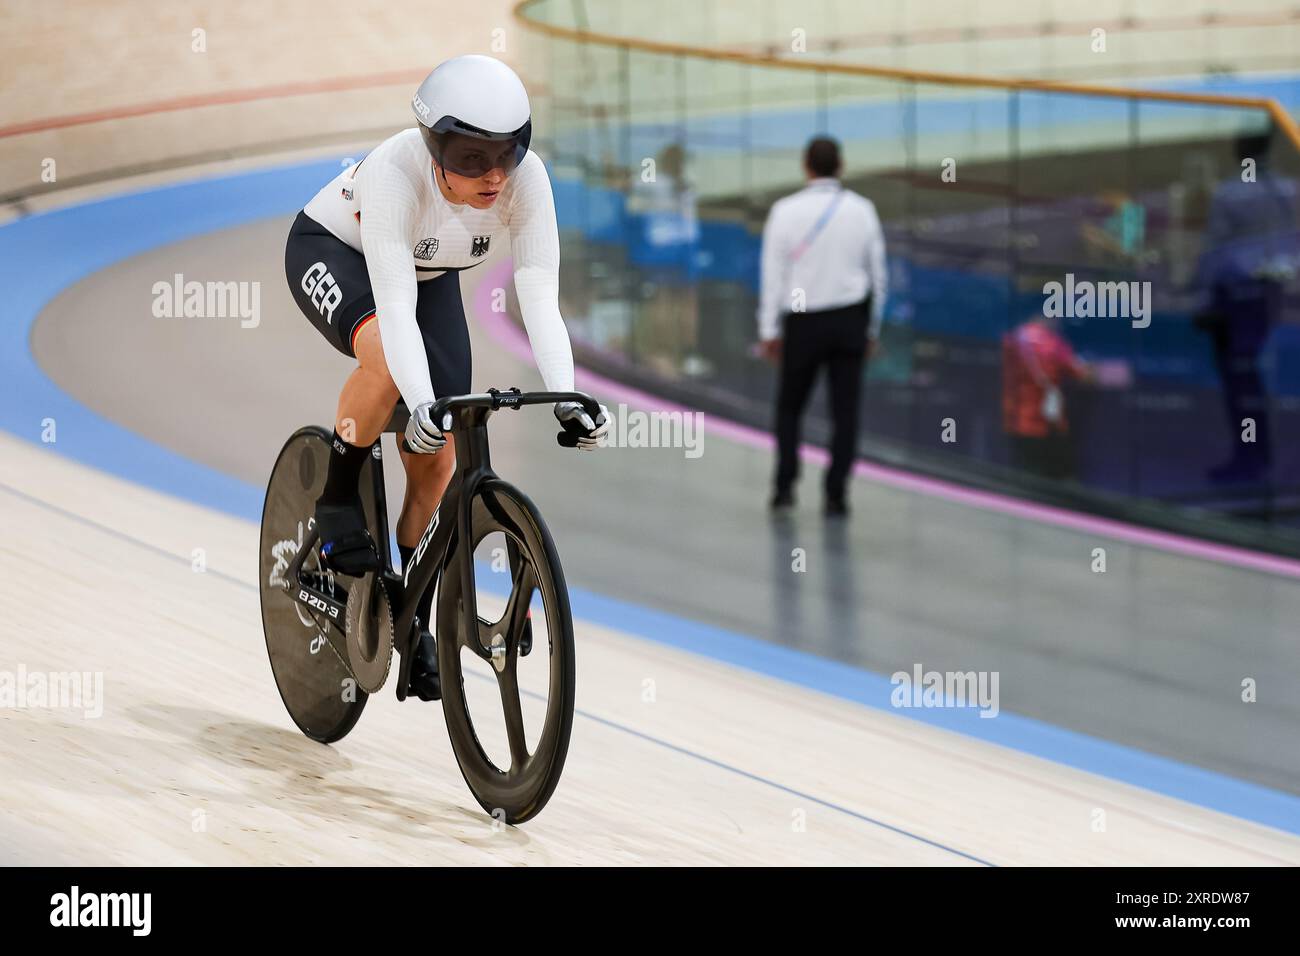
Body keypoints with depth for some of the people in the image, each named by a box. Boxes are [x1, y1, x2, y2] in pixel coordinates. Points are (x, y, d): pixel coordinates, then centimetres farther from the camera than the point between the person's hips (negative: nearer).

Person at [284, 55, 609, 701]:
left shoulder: (525, 179, -30)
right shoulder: (395, 172, -40)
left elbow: (540, 298, -32)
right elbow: (395, 308, -44)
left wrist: (565, 397, -46)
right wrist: (425, 406, -57)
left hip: (429, 273, 4)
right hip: (332, 253, -4)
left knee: (436, 462, -3)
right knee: (384, 354, -38)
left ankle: (413, 624, 13)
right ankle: (337, 503, -15)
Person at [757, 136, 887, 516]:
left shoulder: (786, 211, -7)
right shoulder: (862, 210, 0)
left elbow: (773, 274, -6)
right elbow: (878, 274, 5)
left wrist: (769, 331, 1)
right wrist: (872, 328, 15)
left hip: (803, 320, -1)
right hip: (850, 319, 1)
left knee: (789, 407, 14)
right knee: (845, 411, 4)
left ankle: (785, 486, 5)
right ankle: (836, 495, 0)